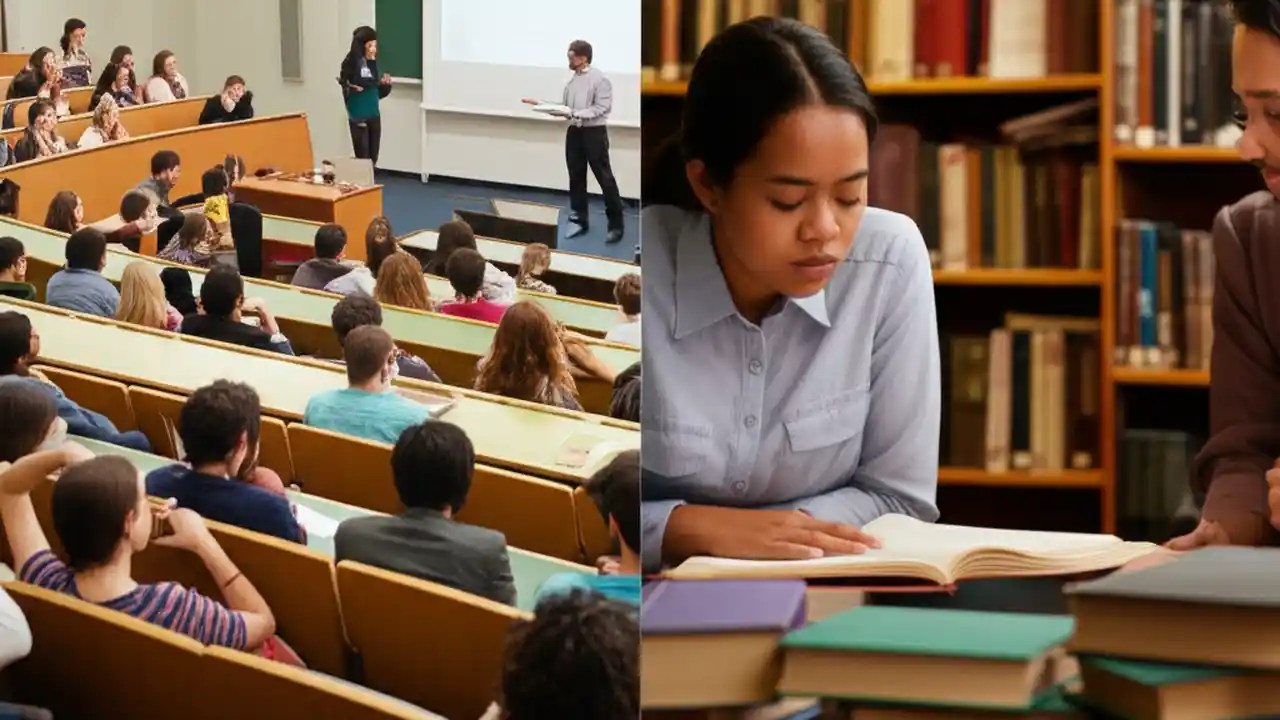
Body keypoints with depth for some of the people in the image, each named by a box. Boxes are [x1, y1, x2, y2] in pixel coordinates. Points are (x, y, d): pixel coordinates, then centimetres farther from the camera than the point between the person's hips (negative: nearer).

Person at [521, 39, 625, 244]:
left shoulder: (599, 79, -13)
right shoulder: (572, 80, 6)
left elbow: (602, 108, -17)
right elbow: (565, 107, 10)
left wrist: (576, 113, -24)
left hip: (594, 133, -7)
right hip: (574, 132, 7)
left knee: (604, 178, -2)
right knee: (576, 178, 12)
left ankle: (616, 224, 4)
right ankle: (579, 220, 23)